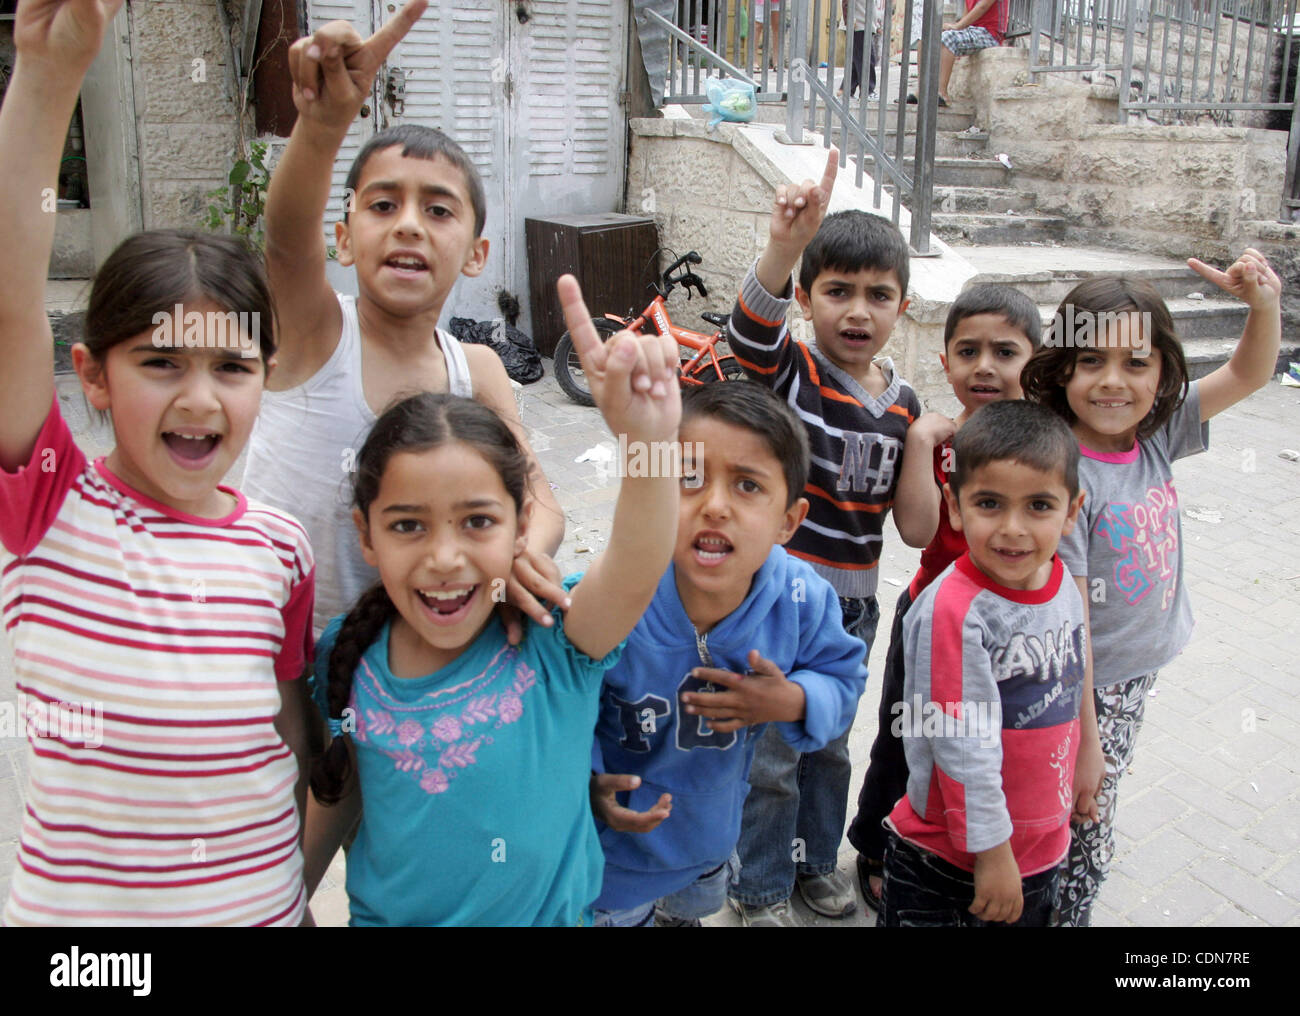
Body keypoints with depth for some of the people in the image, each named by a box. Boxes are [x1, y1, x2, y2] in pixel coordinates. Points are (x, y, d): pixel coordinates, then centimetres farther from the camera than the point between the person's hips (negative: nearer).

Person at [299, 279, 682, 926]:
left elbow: (636, 573, -46)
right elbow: (341, 787, 2)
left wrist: (649, 441, -62)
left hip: (546, 913, -1)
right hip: (385, 914, 2)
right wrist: (293, 894, 13)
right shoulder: (348, 655, -15)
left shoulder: (553, 642, -25)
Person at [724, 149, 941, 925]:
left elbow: (918, 528, -2)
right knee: (771, 755, 10)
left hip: (853, 603, 5)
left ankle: (818, 859, 47)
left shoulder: (902, 402, 0)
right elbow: (751, 329, -41)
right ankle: (763, 888, 33)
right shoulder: (790, 369, -14)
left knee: (831, 744, 23)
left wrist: (920, 439, -15)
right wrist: (785, 245, -58)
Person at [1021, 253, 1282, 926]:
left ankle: (1070, 911, 39)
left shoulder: (1155, 436, -5)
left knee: (1091, 820, 21)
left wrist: (1264, 302, -15)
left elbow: (1249, 374, 5)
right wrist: (1082, 727, -18)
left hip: (1138, 674, 7)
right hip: (1081, 686, -6)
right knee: (1082, 834, 7)